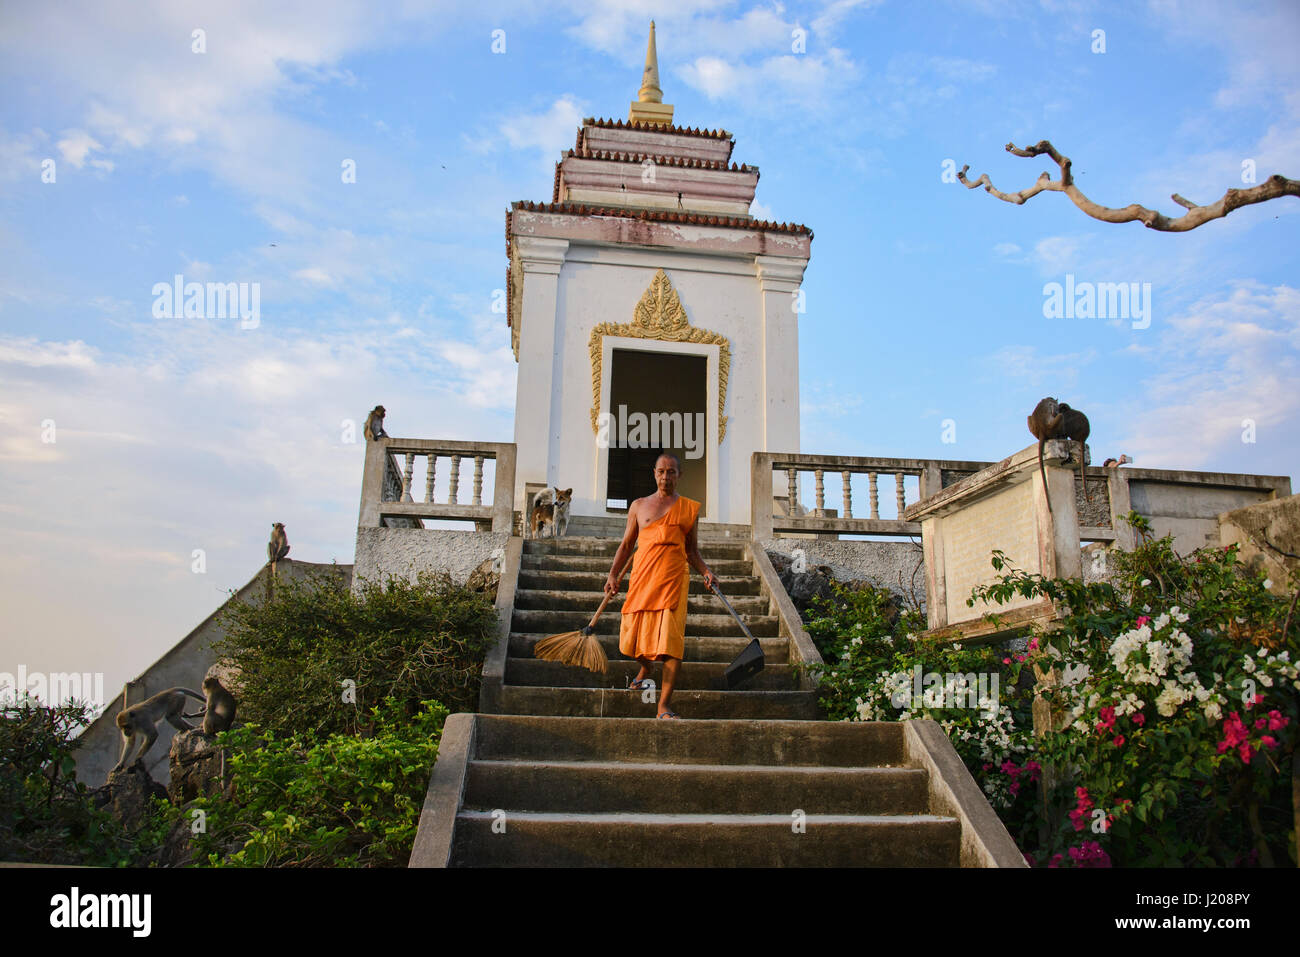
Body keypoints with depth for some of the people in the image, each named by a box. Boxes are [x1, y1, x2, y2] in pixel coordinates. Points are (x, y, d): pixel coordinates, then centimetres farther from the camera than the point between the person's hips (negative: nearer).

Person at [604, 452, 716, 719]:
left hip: (673, 579, -2)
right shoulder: (639, 506, 15)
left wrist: (706, 572, -3)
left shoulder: (689, 508, 12)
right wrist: (613, 575, 5)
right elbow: (626, 545, 17)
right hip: (642, 577, 2)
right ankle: (645, 670, 42)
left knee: (672, 642, -11)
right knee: (634, 636, 6)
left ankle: (664, 706, -7)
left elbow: (692, 551, 15)